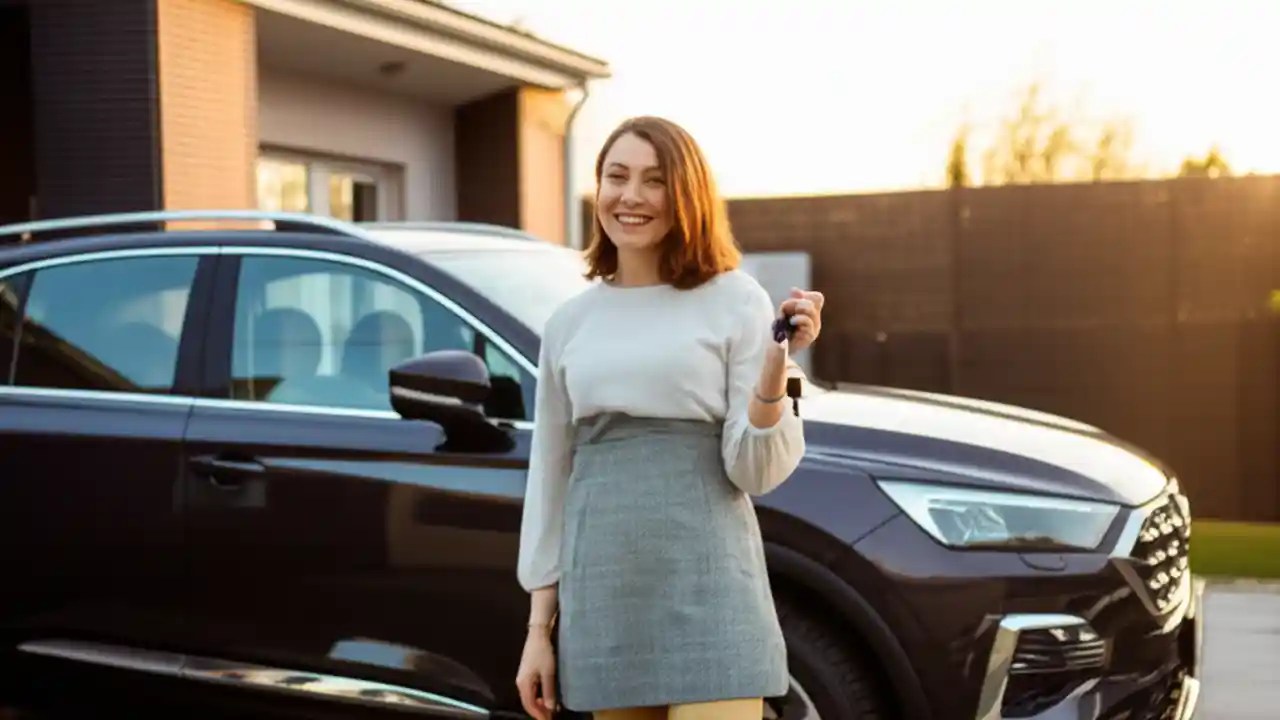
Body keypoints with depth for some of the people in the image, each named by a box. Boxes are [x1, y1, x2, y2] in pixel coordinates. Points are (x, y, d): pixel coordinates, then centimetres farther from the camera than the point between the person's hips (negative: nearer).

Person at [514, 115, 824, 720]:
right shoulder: (569, 323, 11)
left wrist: (775, 364, -20)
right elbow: (550, 476, 14)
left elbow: (756, 471, -4)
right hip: (601, 591, 4)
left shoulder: (735, 301, 0)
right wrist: (540, 627, 12)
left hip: (706, 581, -4)